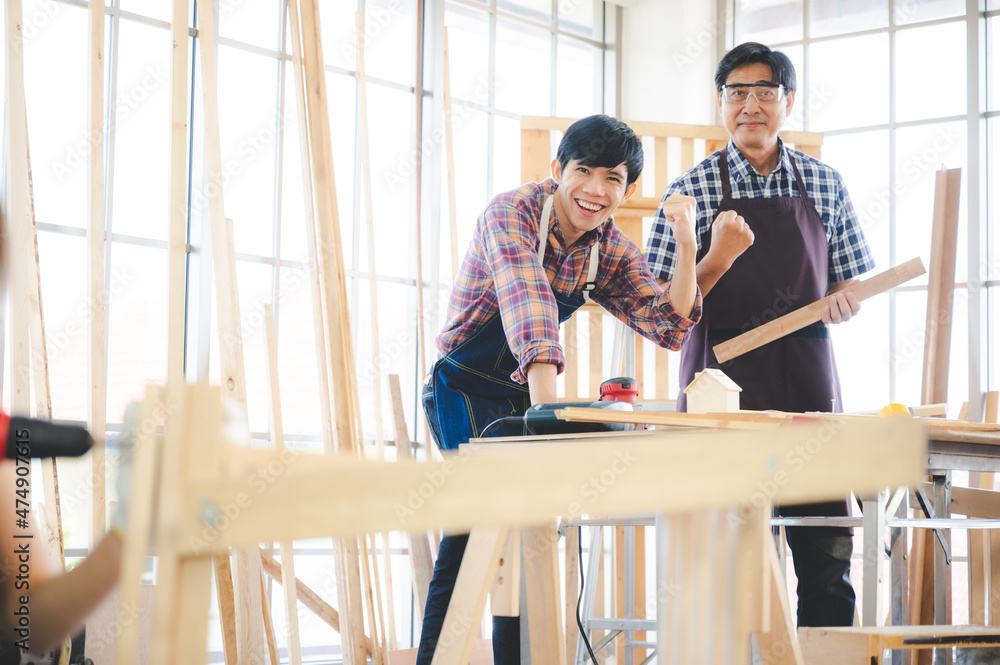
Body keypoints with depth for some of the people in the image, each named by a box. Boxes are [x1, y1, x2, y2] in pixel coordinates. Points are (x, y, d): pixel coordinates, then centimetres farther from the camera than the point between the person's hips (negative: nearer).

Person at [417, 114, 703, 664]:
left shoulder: (613, 252, -1)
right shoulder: (512, 214, -20)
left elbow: (669, 328, -9)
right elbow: (527, 300, -37)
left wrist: (686, 245, -22)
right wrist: (545, 397, -52)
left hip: (523, 394, 7)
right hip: (464, 390, -7)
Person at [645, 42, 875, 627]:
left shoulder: (824, 185, 10)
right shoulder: (693, 191, 2)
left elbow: (852, 285, 18)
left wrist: (842, 301, -5)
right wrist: (717, 260, -16)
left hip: (809, 381, 2)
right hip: (724, 382, -2)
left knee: (828, 555, 0)